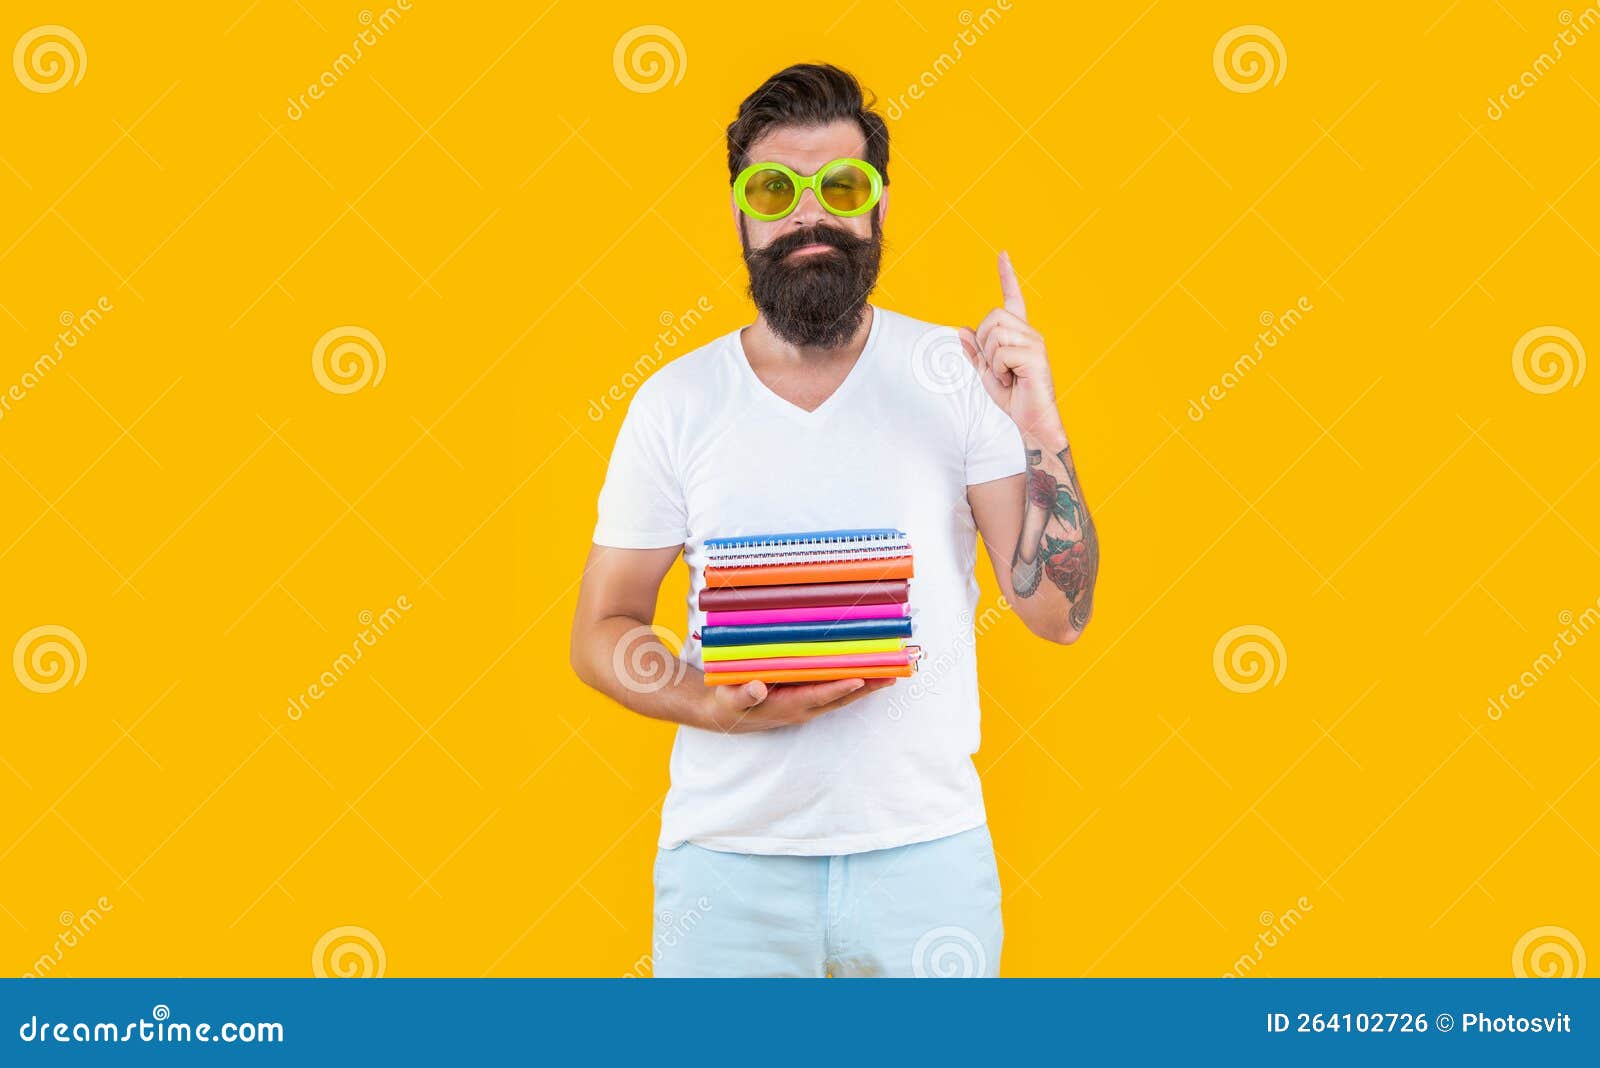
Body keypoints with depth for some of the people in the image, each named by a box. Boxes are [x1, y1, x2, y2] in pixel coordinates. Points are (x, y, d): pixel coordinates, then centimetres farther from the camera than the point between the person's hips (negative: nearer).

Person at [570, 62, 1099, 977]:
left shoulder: (959, 376, -1)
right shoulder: (675, 403, 0)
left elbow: (1060, 613, -4)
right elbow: (602, 629, 5)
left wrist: (1039, 430, -16)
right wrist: (715, 707, -13)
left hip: (925, 846, 0)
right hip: (731, 857, 0)